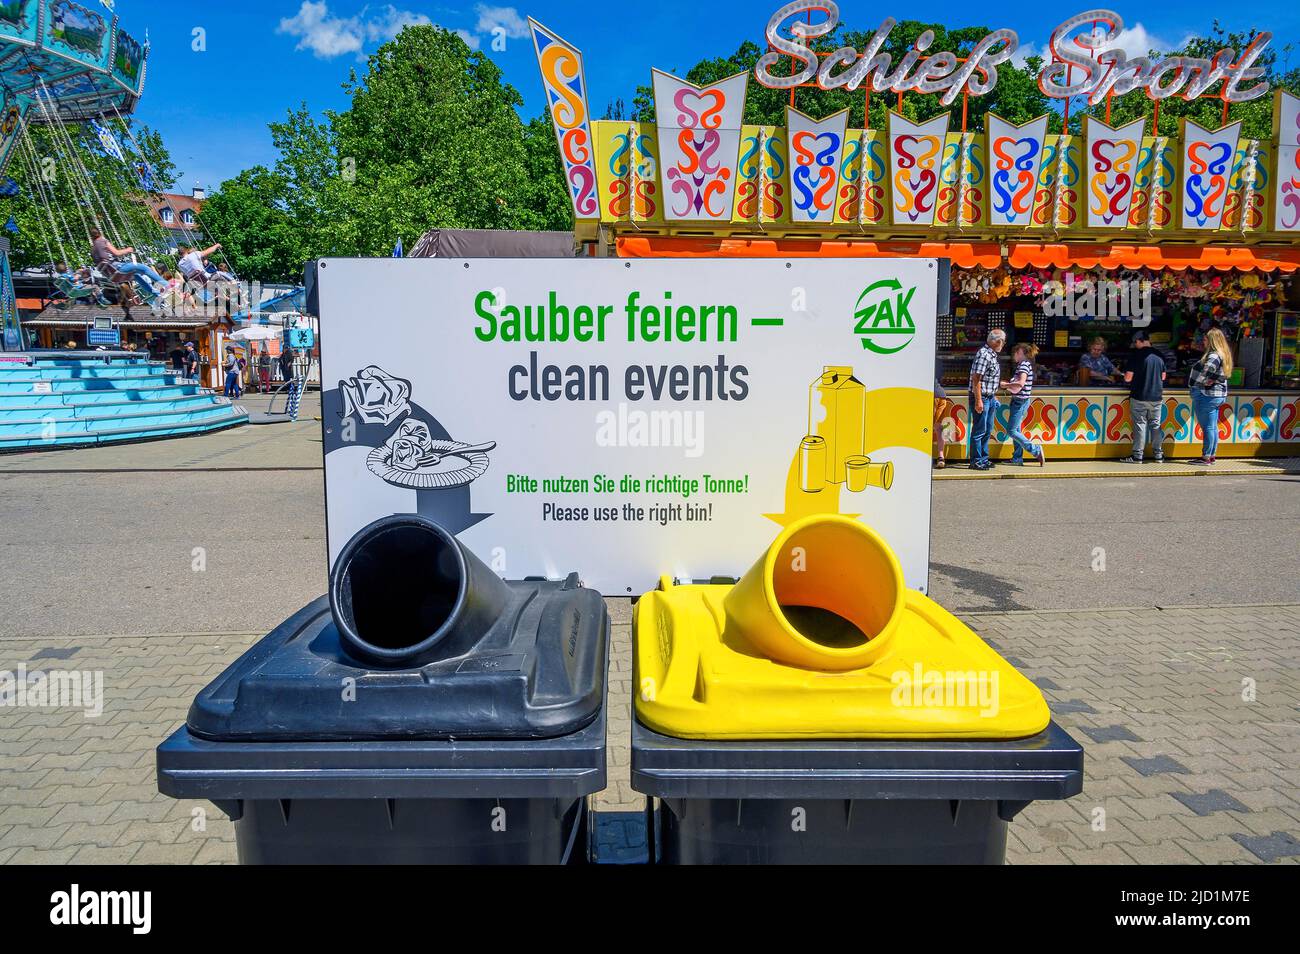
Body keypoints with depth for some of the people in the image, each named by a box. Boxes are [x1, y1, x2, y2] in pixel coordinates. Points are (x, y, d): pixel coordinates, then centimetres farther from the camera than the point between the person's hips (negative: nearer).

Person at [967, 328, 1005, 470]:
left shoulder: (992, 355, 13)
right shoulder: (983, 354, -18)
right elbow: (976, 379, -22)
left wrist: (993, 396, 24)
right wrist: (978, 401, -24)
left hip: (989, 397, 10)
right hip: (981, 397, -10)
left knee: (987, 430, 15)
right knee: (979, 431, -4)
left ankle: (984, 459, 24)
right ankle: (976, 461, 2)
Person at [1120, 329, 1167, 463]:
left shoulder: (1136, 355, -12)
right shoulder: (1159, 355, 6)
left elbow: (1128, 378, -14)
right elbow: (1163, 377, 15)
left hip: (1139, 397, -5)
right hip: (1156, 397, 5)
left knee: (1140, 425, 0)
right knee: (1155, 425, 12)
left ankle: (1137, 456, 3)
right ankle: (1158, 454, 18)